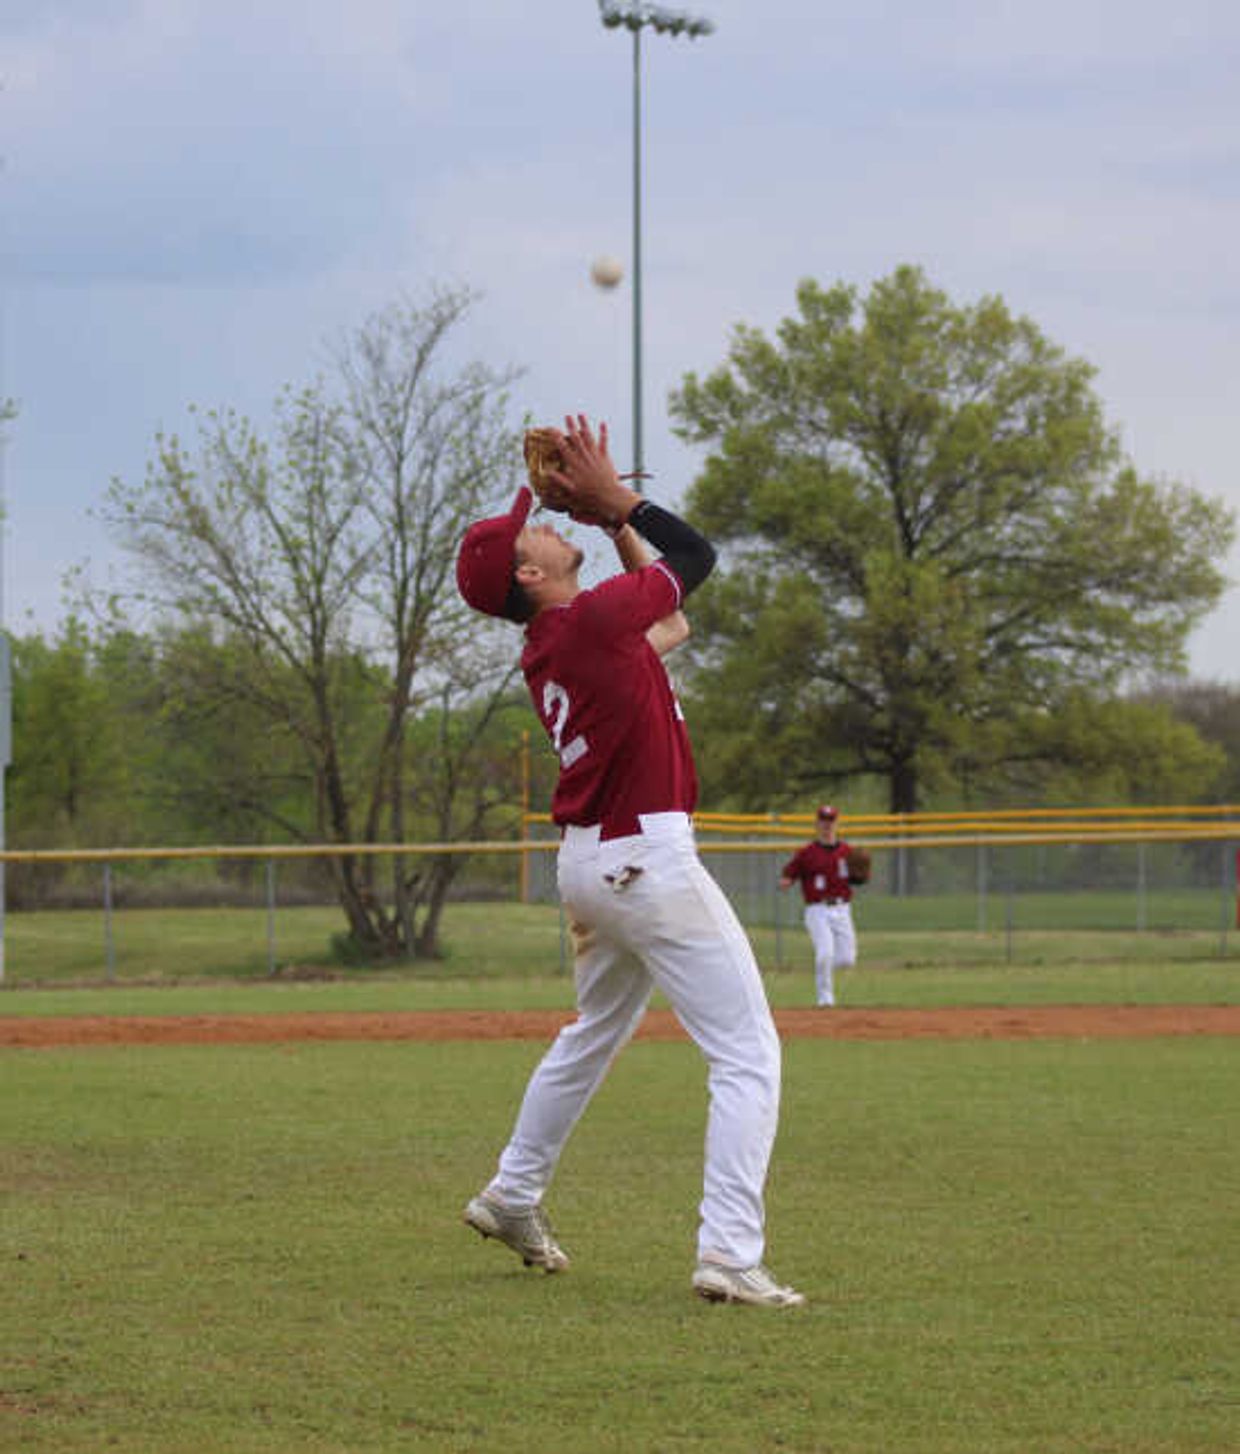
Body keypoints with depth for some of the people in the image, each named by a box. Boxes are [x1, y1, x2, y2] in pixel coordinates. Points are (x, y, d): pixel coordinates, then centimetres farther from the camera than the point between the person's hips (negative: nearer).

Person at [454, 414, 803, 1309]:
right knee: (749, 1053, -8)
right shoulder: (595, 620, -15)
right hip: (649, 859, -9)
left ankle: (513, 1198, 43)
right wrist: (616, 499, 6)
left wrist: (610, 515, 17)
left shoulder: (543, 652, 10)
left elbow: (667, 625, 21)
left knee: (594, 1035, 29)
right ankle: (730, 1253, -18)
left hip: (586, 864, 9)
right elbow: (697, 554, -2)